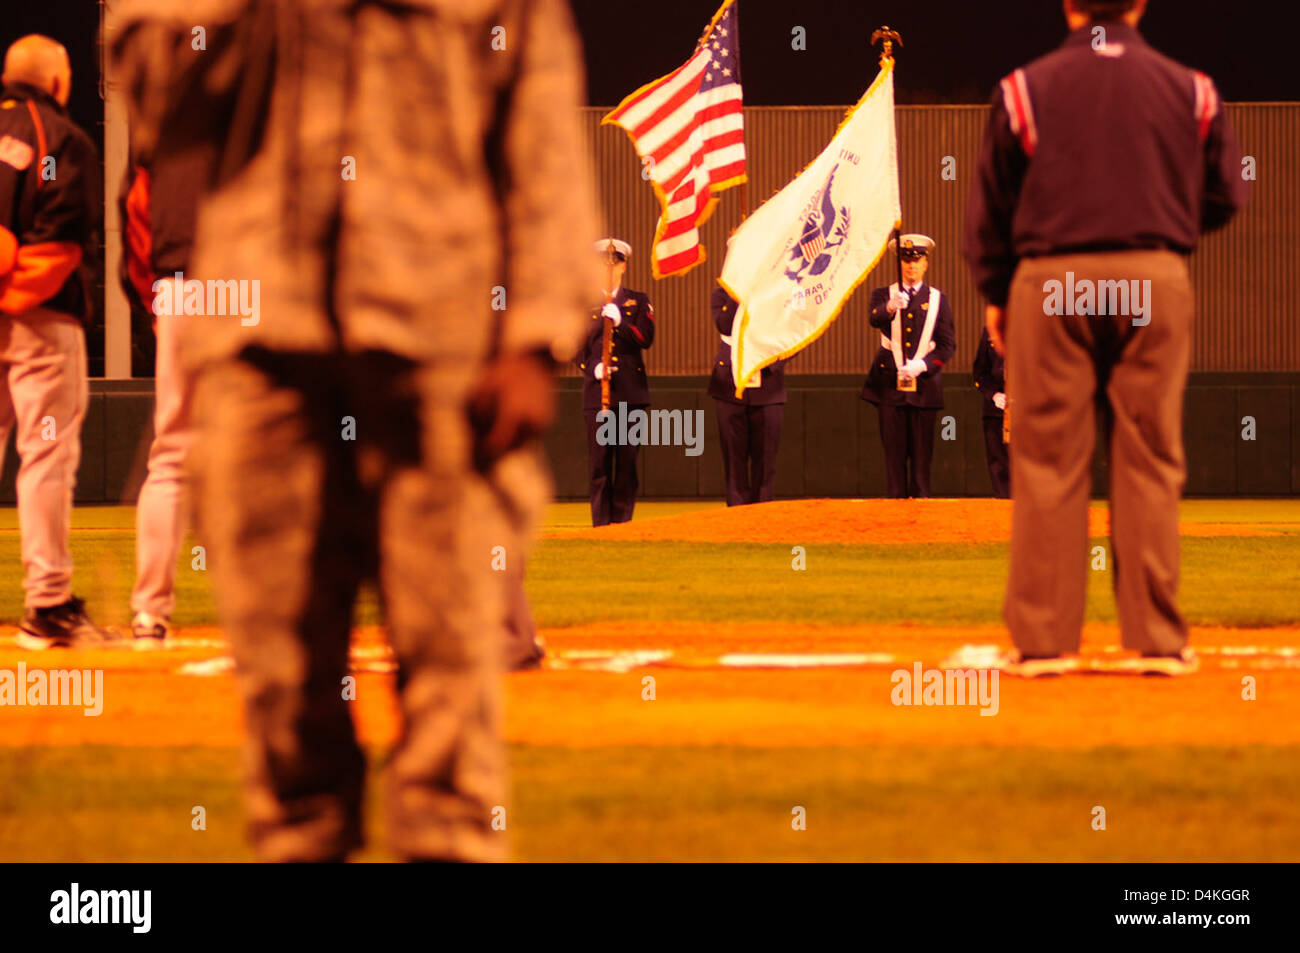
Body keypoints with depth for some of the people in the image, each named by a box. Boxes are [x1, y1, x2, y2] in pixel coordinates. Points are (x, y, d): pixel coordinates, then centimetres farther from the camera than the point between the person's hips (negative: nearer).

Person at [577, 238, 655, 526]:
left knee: (627, 460, -1)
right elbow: (576, 348, 10)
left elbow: (646, 339, -3)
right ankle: (601, 523, -3)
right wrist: (593, 368, -8)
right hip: (597, 392, 0)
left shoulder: (638, 302, 11)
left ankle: (623, 519, 3)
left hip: (631, 391, 0)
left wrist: (619, 321, -17)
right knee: (600, 462, -4)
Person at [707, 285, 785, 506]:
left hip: (766, 387, 0)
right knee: (734, 456, 1)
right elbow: (725, 326, -12)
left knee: (764, 457, 1)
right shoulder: (721, 295, 7)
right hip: (731, 386, 0)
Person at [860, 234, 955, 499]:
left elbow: (948, 345, 4)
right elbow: (874, 319, -15)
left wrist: (921, 365, -12)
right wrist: (891, 307, -38)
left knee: (921, 454, 0)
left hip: (924, 385, 0)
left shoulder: (938, 300, 9)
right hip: (890, 384, 0)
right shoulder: (884, 295, 8)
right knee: (894, 454, -1)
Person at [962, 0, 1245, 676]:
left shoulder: (1025, 89, 0)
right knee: (1150, 461, 4)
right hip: (1155, 280, 1)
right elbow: (1225, 197, 10)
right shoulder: (1190, 90, 5)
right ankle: (1155, 638, 4)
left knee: (1046, 461, 1)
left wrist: (995, 293, 13)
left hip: (1050, 284, -1)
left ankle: (1043, 639, 1)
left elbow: (990, 207, 3)